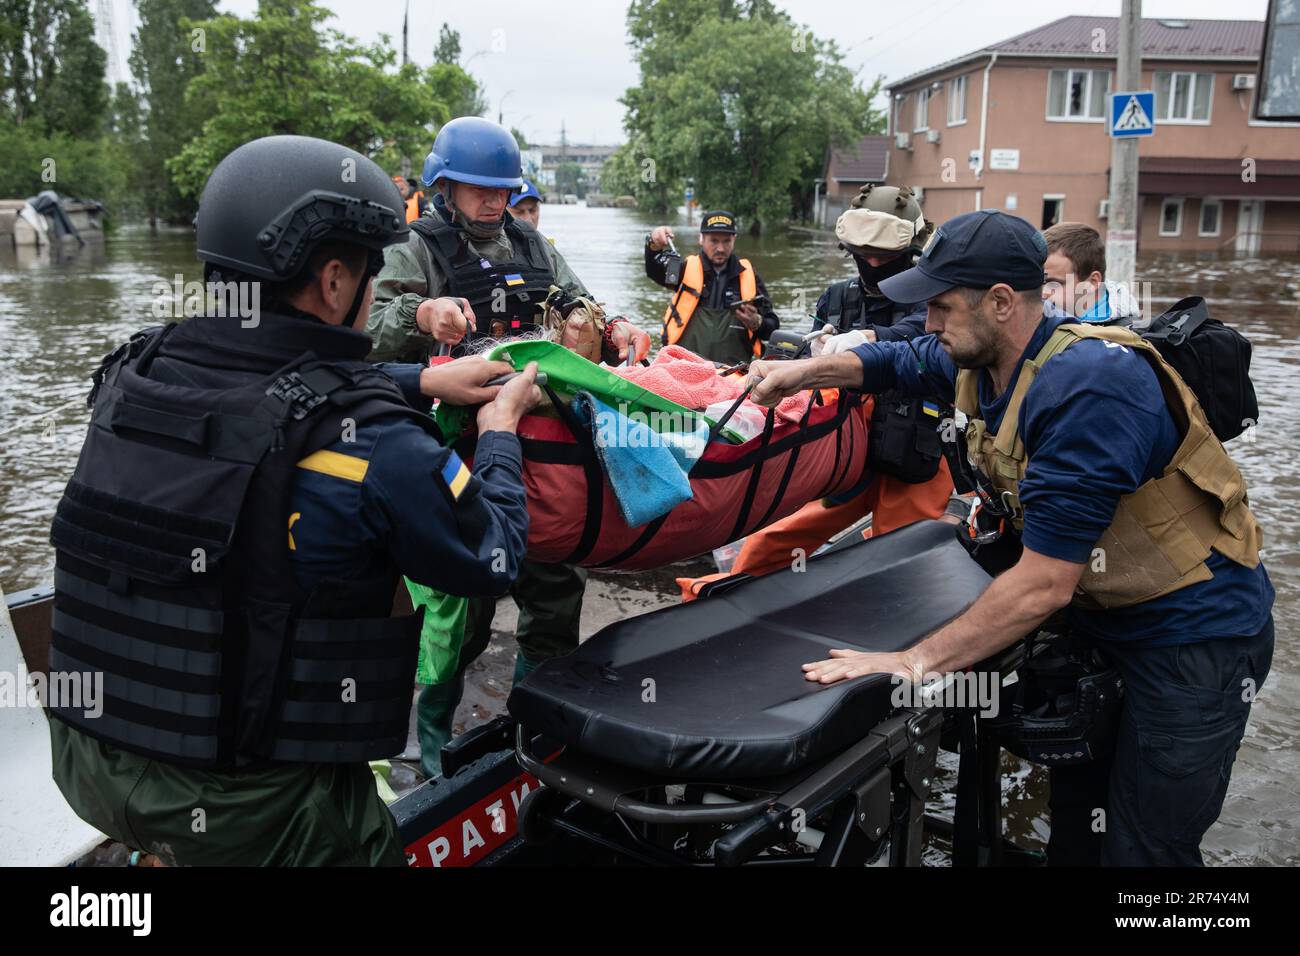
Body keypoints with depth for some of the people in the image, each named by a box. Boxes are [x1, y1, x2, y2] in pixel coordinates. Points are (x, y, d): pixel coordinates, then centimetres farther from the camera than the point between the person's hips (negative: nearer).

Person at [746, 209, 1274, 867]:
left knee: (1140, 851, -1)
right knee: (1074, 828, 17)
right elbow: (899, 361, 19)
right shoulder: (983, 362, -5)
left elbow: (1044, 585, -31)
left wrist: (916, 661, -27)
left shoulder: (1089, 387, -31)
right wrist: (803, 372, 4)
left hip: (1196, 637, -8)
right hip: (1105, 615, 8)